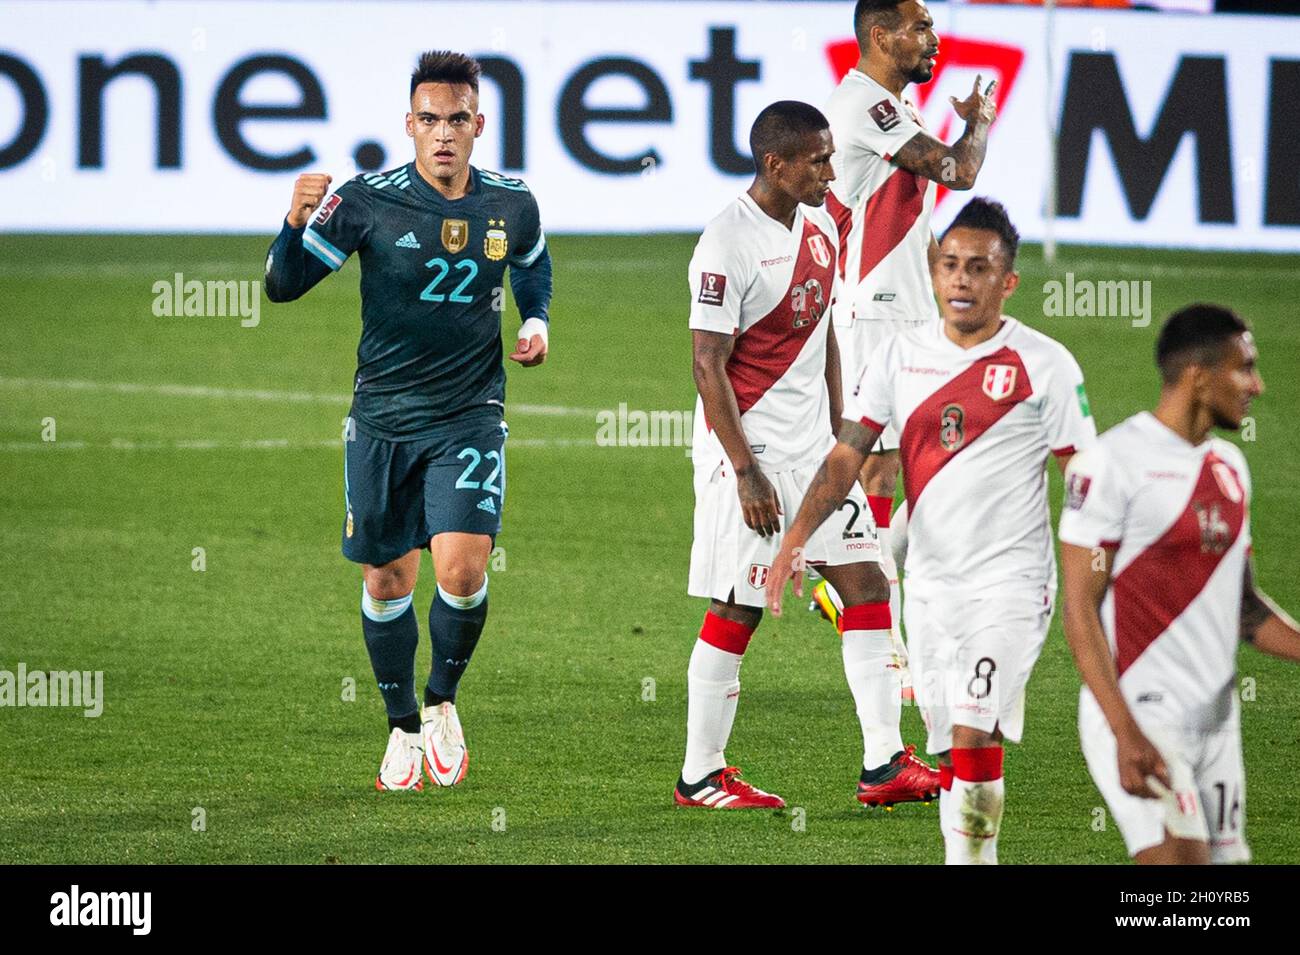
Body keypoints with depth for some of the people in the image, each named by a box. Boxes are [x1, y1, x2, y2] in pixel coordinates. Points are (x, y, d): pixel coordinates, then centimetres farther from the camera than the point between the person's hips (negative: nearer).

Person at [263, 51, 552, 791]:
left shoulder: (512, 204, -1)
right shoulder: (370, 201, -11)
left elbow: (534, 263, 22)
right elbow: (284, 285, -11)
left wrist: (537, 320, 3)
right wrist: (297, 222, -29)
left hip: (471, 418, 0)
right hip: (384, 417, 0)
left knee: (462, 566, -16)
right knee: (387, 578, 6)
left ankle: (443, 701, 11)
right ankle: (404, 727, 27)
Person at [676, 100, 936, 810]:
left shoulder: (820, 232, 8)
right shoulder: (728, 244, -16)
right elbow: (708, 365, -17)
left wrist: (841, 441, 17)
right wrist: (746, 471, -19)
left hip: (812, 450, 8)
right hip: (749, 451, -8)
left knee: (866, 584, 2)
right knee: (736, 611, -2)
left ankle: (885, 764, 3)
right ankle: (699, 776, 9)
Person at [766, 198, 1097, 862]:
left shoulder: (1044, 365, -4)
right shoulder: (901, 354, 7)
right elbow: (848, 455, 7)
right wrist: (796, 537, -5)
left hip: (1010, 582, -5)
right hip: (928, 582, 5)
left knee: (973, 735, -17)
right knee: (949, 748, 7)